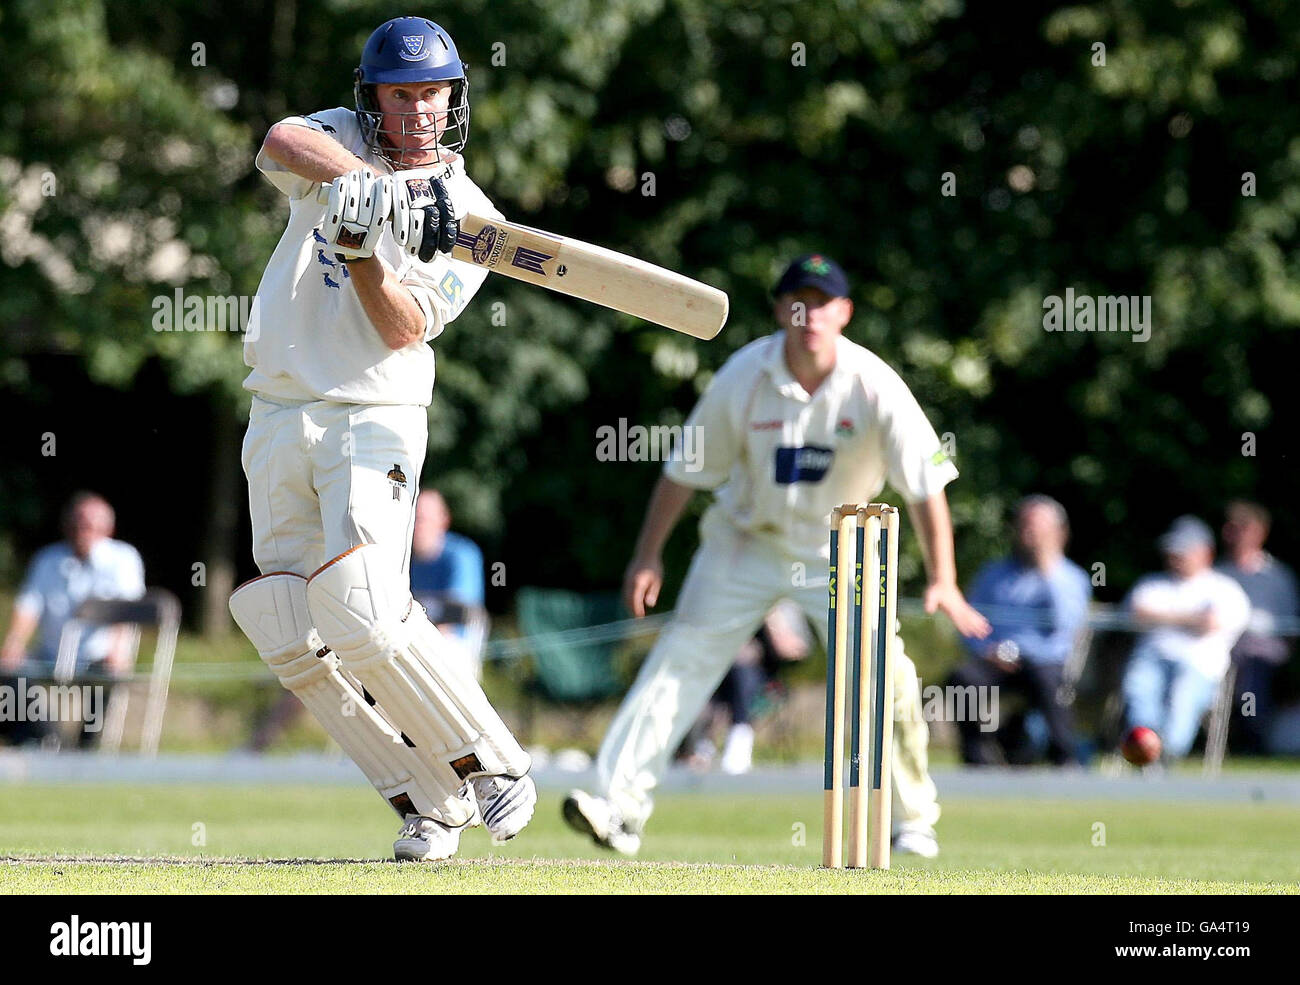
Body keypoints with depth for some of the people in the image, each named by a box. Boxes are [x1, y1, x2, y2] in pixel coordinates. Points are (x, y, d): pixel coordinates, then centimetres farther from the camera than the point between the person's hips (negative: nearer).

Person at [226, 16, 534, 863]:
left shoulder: (469, 218, -2)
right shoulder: (337, 144, 5)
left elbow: (404, 329, -13)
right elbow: (282, 142, -20)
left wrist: (361, 249, -28)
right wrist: (368, 184, -36)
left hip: (373, 421, -4)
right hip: (279, 419, 4)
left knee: (365, 615, -23)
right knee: (293, 637, -1)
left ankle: (495, 768, -5)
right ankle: (432, 803, 9)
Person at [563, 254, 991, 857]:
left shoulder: (874, 386, -20)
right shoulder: (744, 378, -16)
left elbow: (926, 485, -22)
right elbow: (686, 469, -5)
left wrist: (942, 581, -31)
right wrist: (648, 556, -7)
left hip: (840, 553, -1)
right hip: (747, 541, 1)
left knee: (886, 677, -11)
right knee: (681, 660, -12)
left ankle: (913, 820, 8)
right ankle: (620, 805, -15)